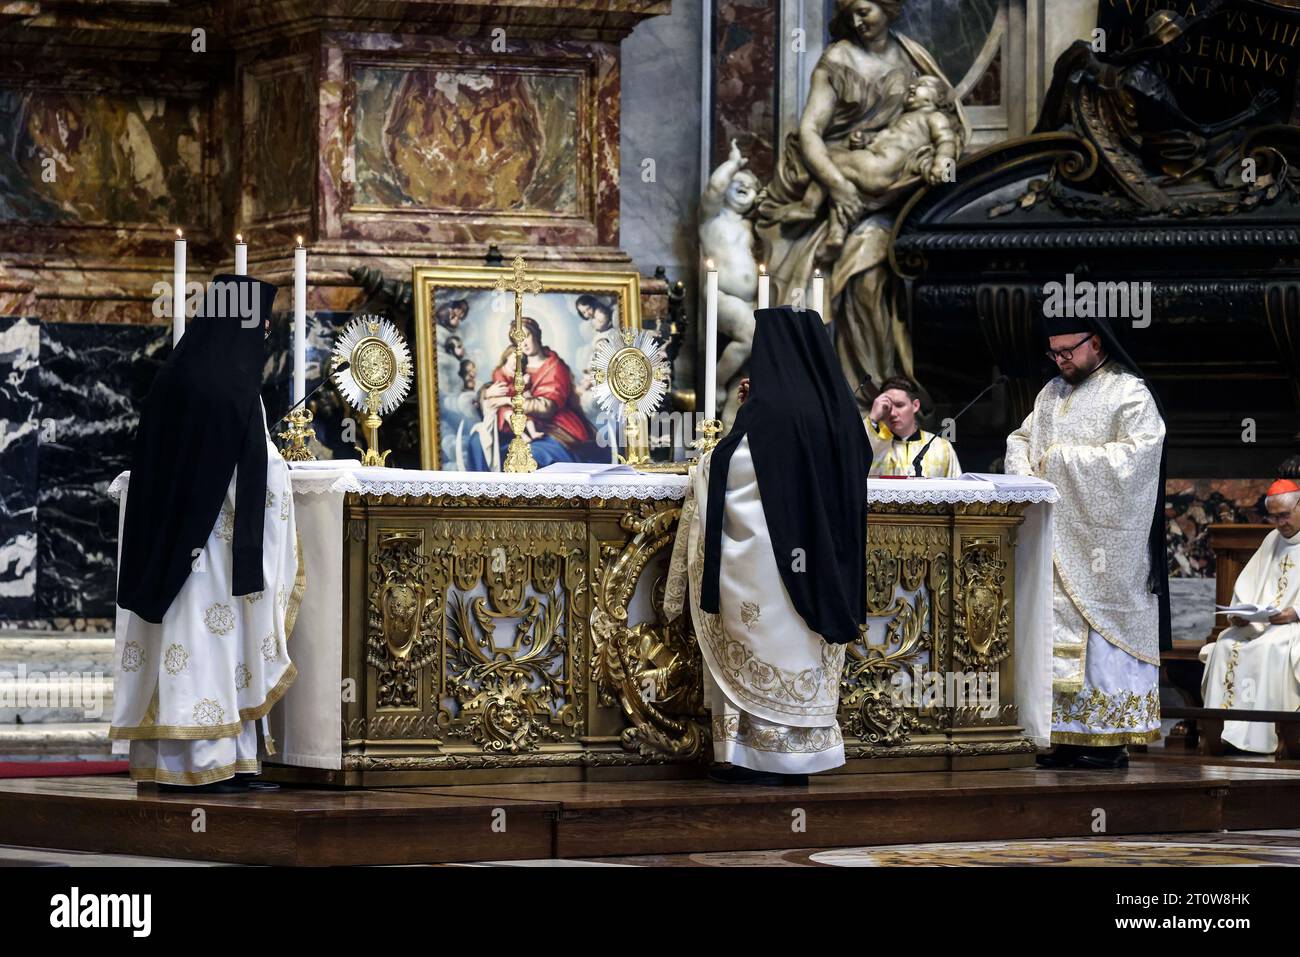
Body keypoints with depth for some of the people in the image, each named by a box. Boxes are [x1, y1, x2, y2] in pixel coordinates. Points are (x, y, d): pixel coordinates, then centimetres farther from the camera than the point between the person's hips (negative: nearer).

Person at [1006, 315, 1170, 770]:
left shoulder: (1130, 394, -5)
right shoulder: (1052, 394, 18)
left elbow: (1137, 453, -16)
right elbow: (1020, 438, 20)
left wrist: (1065, 458, -15)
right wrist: (1024, 472, -3)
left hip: (1103, 542, -7)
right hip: (1055, 541, 7)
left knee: (1101, 632, -8)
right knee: (1056, 632, 2)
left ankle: (1109, 738, -6)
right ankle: (1068, 736, 2)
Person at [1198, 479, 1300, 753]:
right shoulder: (1273, 540, 20)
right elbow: (1247, 582, 16)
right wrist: (1239, 613, -3)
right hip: (1260, 623, 6)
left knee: (1269, 647, -34)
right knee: (1225, 645, -20)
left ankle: (1258, 737, -33)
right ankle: (1221, 729, -23)